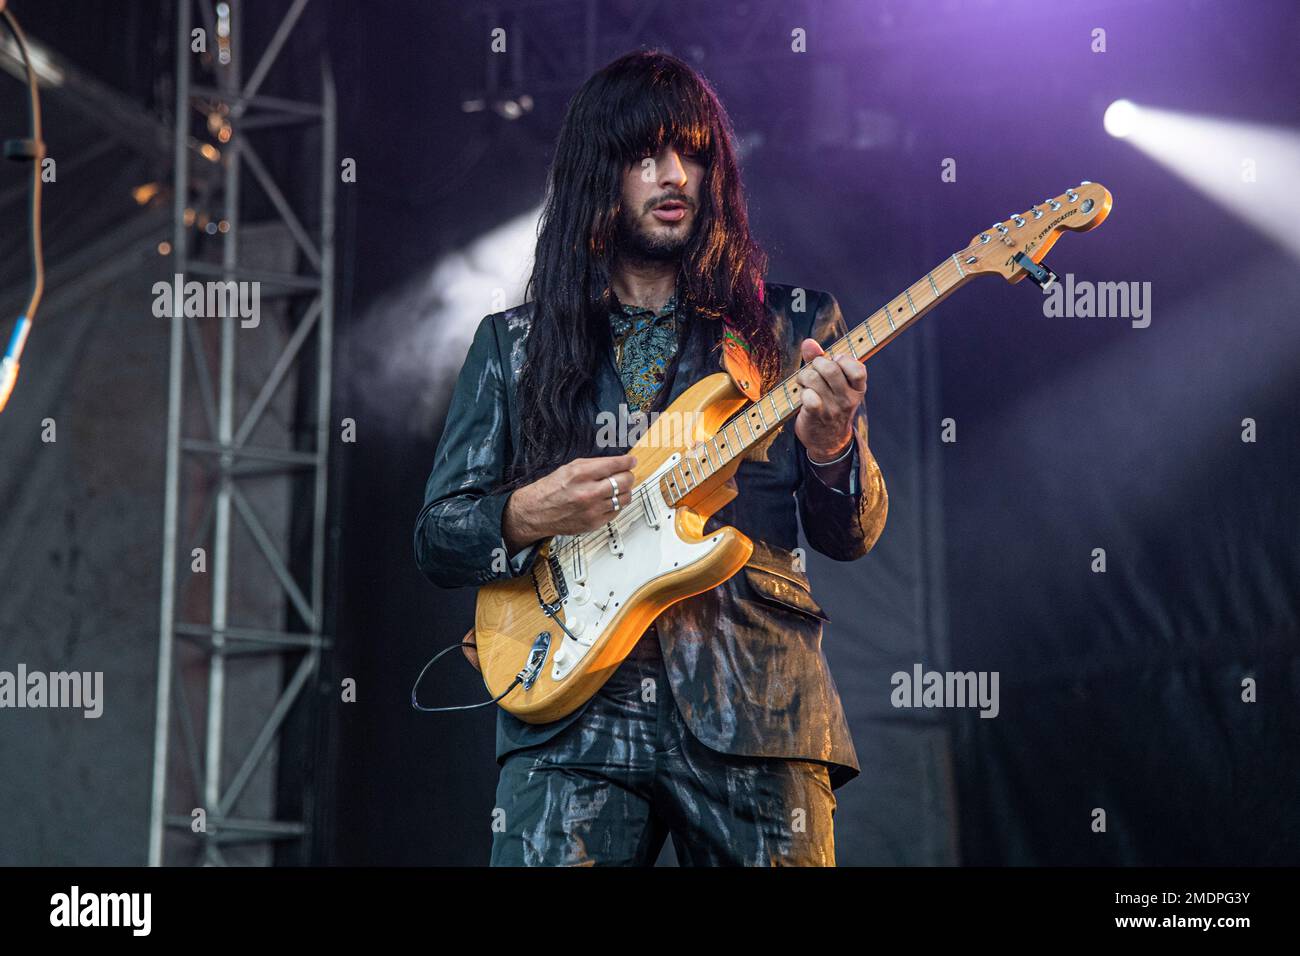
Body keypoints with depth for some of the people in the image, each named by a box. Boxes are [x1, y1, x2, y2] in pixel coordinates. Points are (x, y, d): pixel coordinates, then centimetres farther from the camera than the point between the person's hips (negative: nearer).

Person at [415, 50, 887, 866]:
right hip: (572, 713, 0)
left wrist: (831, 448, -16)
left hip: (754, 707, 0)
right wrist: (525, 516, -10)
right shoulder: (514, 343, 13)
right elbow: (436, 538, 11)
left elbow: (853, 537, 6)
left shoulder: (793, 326, 11)